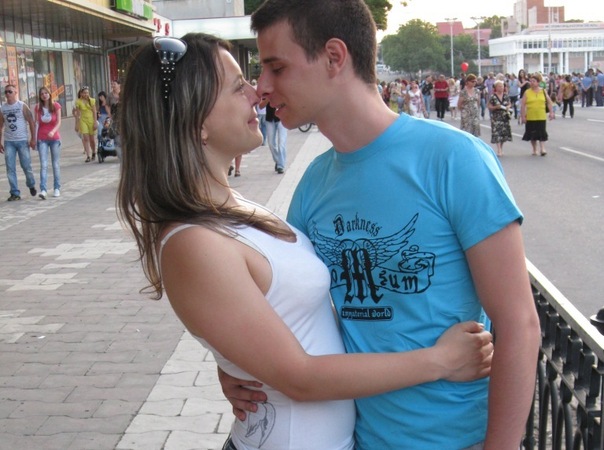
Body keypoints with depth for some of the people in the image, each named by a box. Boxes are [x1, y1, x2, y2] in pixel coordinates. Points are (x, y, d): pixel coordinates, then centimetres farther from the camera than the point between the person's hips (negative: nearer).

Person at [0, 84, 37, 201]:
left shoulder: (22, 106, -2)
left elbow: (31, 122, -4)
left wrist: (33, 139, -10)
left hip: (22, 141, -3)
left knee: (26, 166, 2)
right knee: (10, 168, -1)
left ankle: (31, 185, 29)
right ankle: (15, 193, 4)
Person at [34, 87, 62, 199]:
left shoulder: (56, 106, -1)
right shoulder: (37, 108, 3)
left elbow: (59, 122, -6)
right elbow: (36, 123, 2)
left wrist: (53, 131, -24)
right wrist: (34, 138, -7)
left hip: (54, 138, 0)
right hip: (42, 139, 0)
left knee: (56, 164, 7)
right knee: (43, 165, -9)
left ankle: (57, 188, 16)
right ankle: (43, 190, -16)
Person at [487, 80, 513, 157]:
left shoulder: (506, 96, 6)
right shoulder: (493, 97, -7)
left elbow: (510, 104, 16)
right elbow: (489, 107, -4)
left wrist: (508, 107, -5)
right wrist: (496, 107, -21)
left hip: (505, 117, 5)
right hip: (496, 117, -4)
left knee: (504, 132, 7)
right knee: (497, 133, -11)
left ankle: (501, 149, 21)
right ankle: (499, 150, -12)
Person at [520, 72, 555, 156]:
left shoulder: (543, 91, 2)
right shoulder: (527, 92, -1)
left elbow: (549, 102, 9)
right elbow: (522, 105, -2)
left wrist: (551, 112, 4)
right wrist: (523, 116, -6)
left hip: (541, 117, 0)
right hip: (530, 117, 0)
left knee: (542, 133, -4)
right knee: (532, 133, 9)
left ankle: (542, 149, 0)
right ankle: (534, 150, 22)